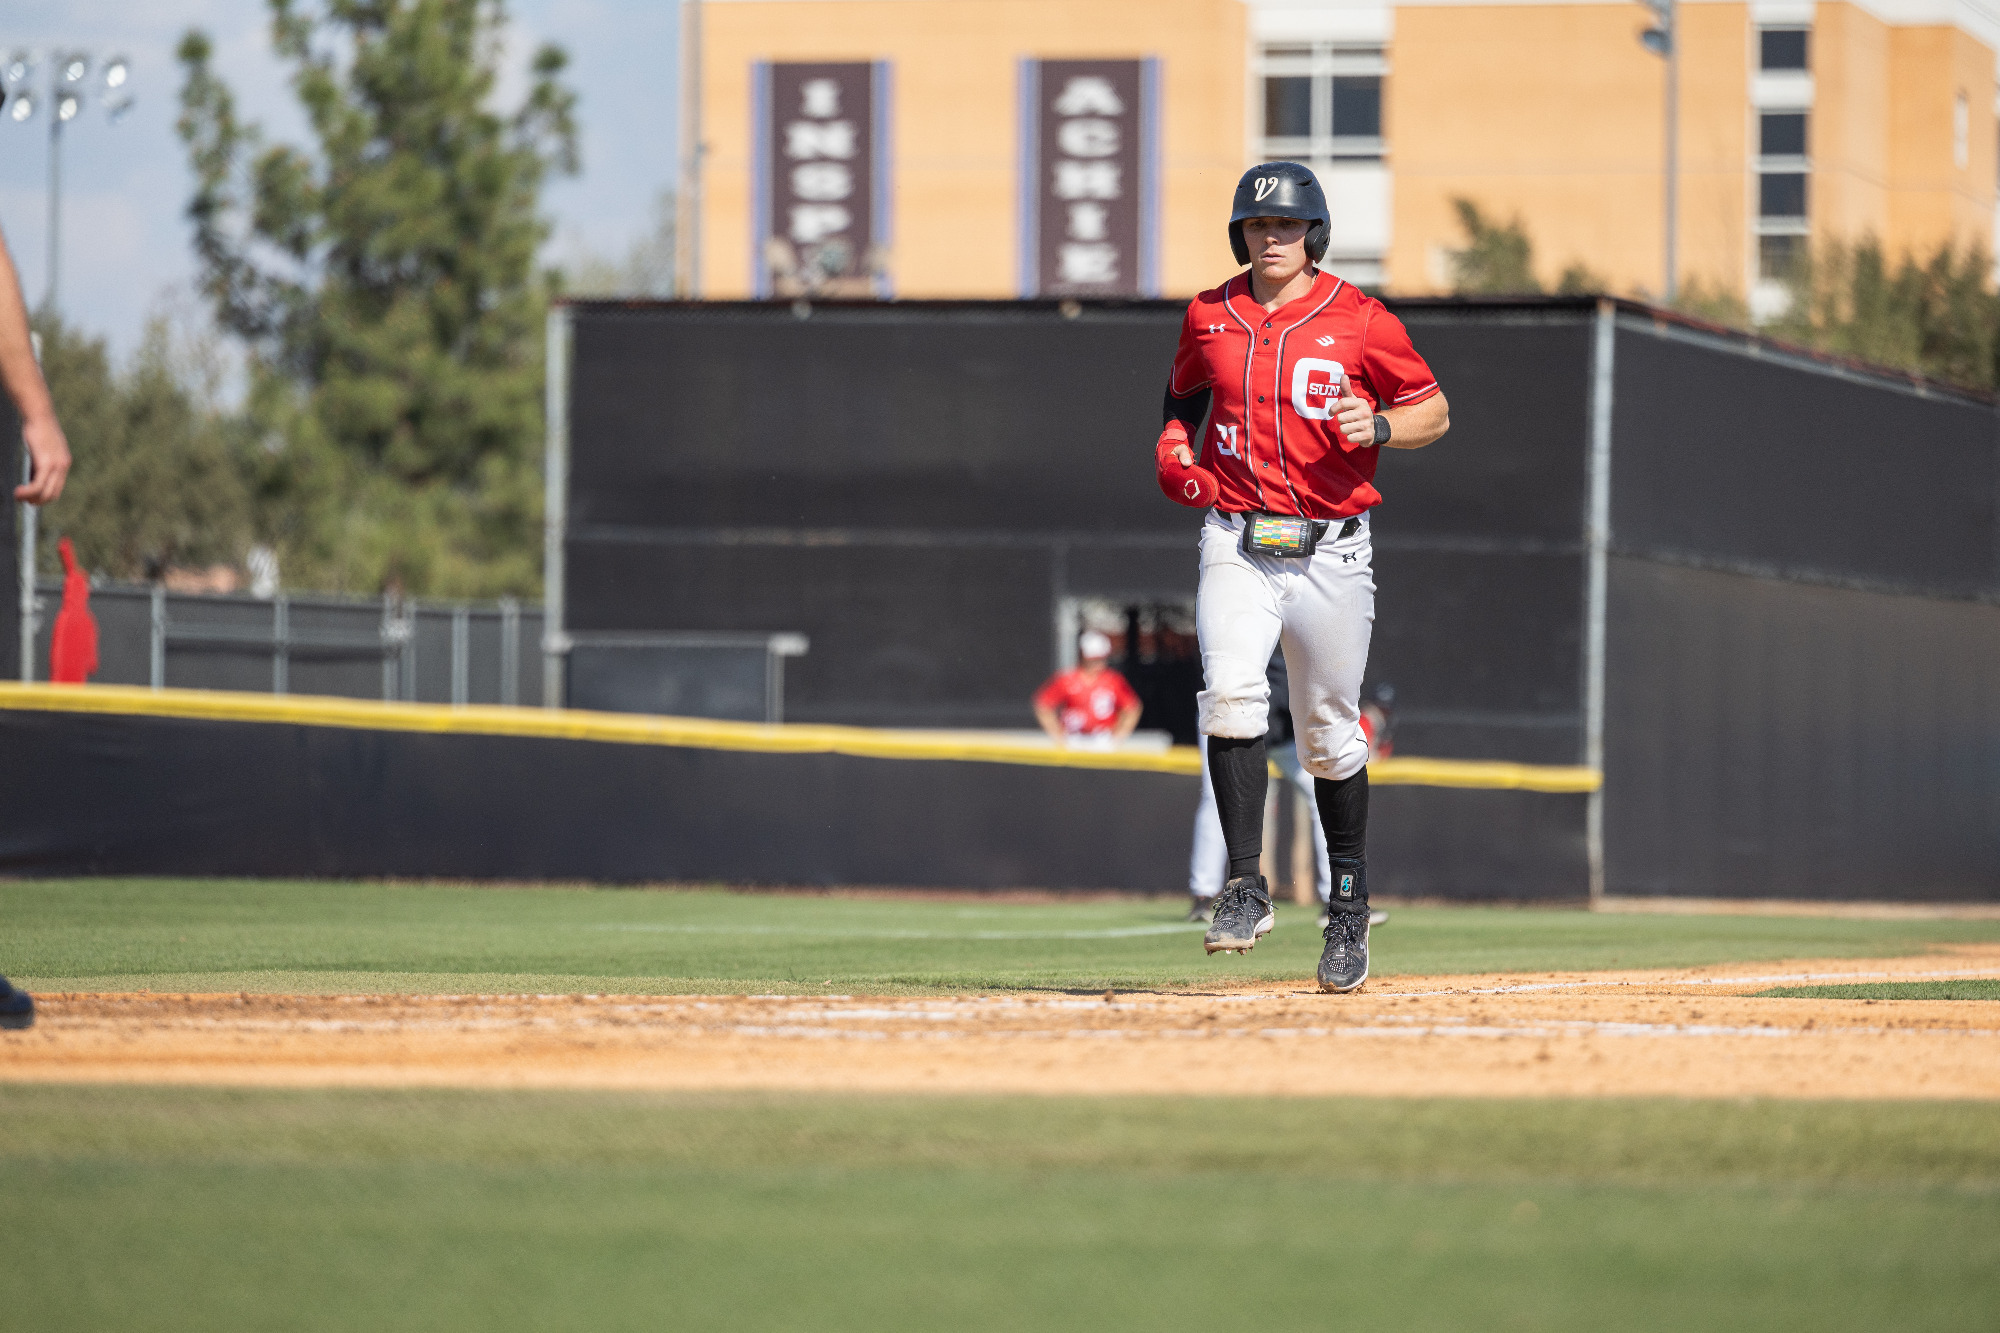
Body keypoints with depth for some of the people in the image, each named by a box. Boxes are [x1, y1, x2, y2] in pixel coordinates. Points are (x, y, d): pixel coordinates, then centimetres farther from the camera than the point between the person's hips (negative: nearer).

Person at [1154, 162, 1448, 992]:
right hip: (1236, 543, 1)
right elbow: (1185, 396, 25)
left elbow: (1434, 410, 3)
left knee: (1328, 733, 6)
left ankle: (1348, 907, 22)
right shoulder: (1209, 317, 7)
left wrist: (1377, 427, -18)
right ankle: (1244, 890, -18)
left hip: (1331, 549, -1)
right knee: (1230, 696, -21)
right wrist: (1173, 453, 4)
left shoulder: (1359, 321, -2)